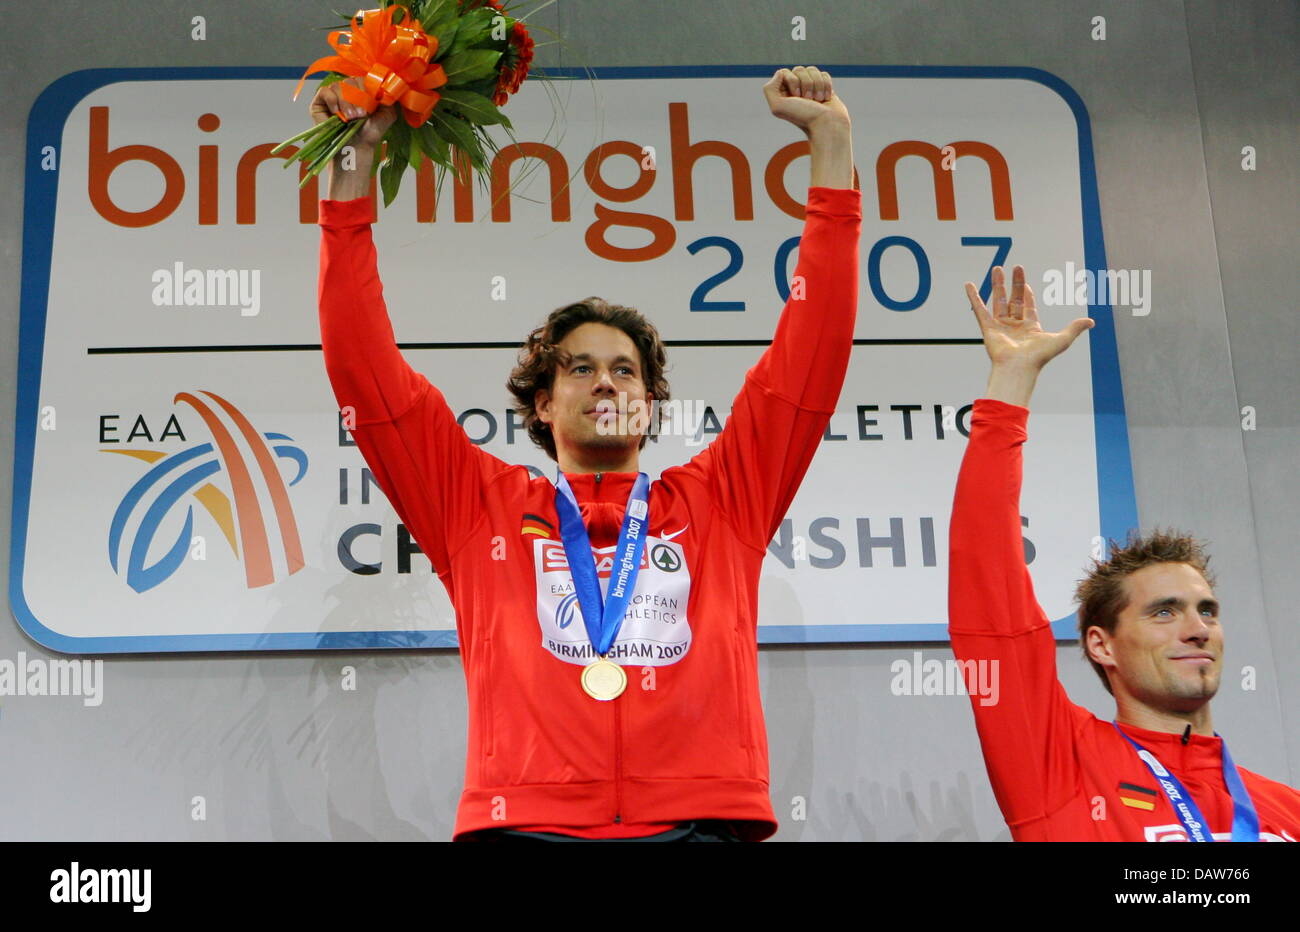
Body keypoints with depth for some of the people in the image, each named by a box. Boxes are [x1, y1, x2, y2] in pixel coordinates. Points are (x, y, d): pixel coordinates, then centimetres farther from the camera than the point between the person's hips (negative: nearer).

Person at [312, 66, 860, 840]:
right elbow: (366, 368, 16)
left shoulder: (717, 503, 21)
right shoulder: (482, 506, 19)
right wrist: (354, 167, 13)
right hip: (526, 820, -1)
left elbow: (811, 353, 19)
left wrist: (830, 144, 18)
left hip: (705, 817, 1)